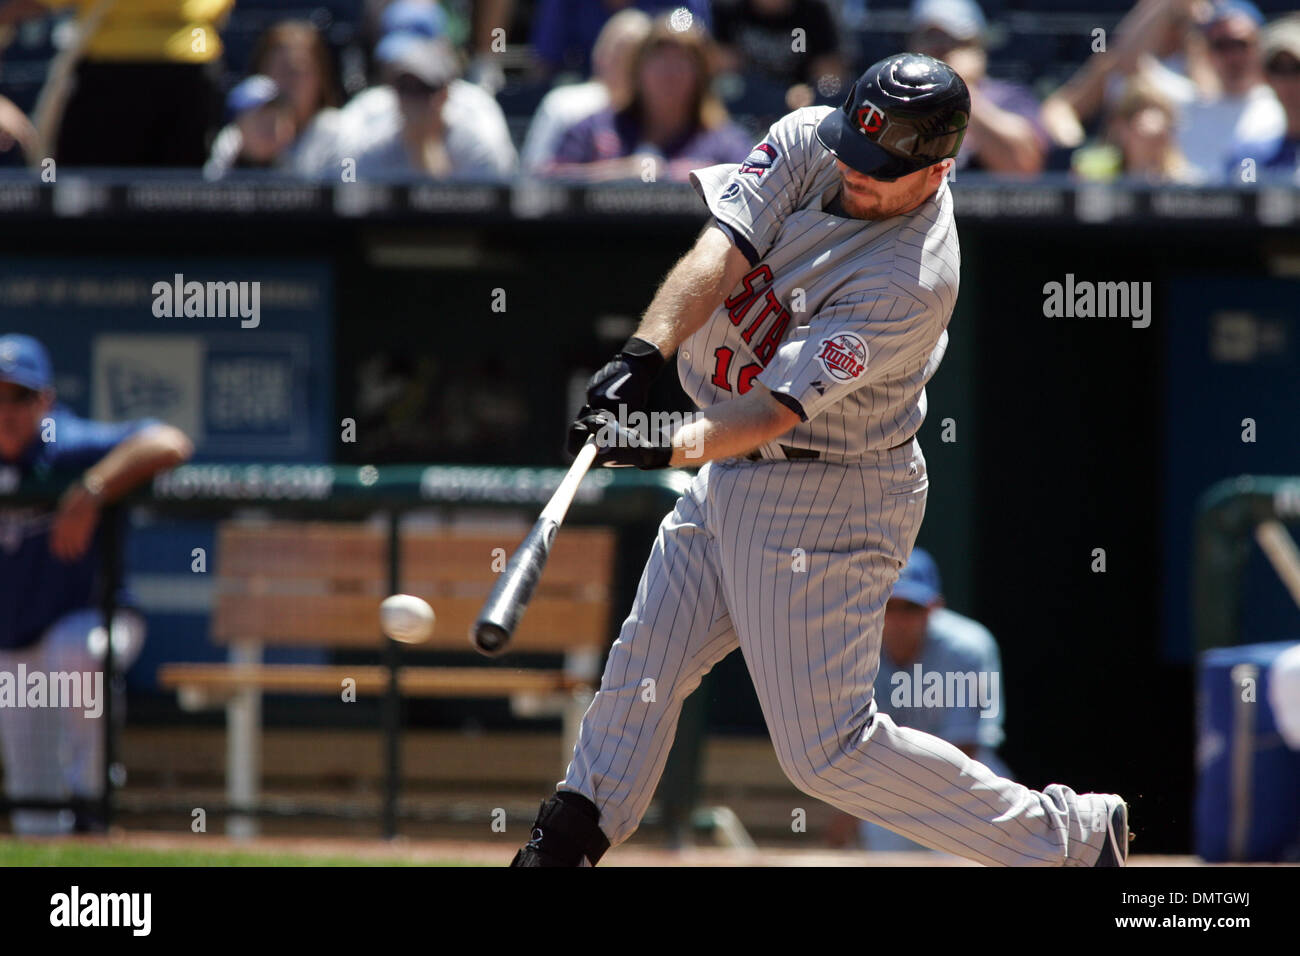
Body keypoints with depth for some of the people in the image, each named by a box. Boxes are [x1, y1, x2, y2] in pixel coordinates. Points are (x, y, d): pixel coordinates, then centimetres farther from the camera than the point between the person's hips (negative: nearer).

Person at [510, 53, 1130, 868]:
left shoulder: (914, 282, -27)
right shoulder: (809, 143, -7)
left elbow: (779, 408, -30)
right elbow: (720, 252, -17)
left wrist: (672, 446, -43)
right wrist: (643, 357, -32)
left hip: (830, 500, -8)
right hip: (732, 470, 8)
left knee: (830, 749, -5)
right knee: (643, 668, 15)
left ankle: (1072, 836, 3)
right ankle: (565, 847, 30)